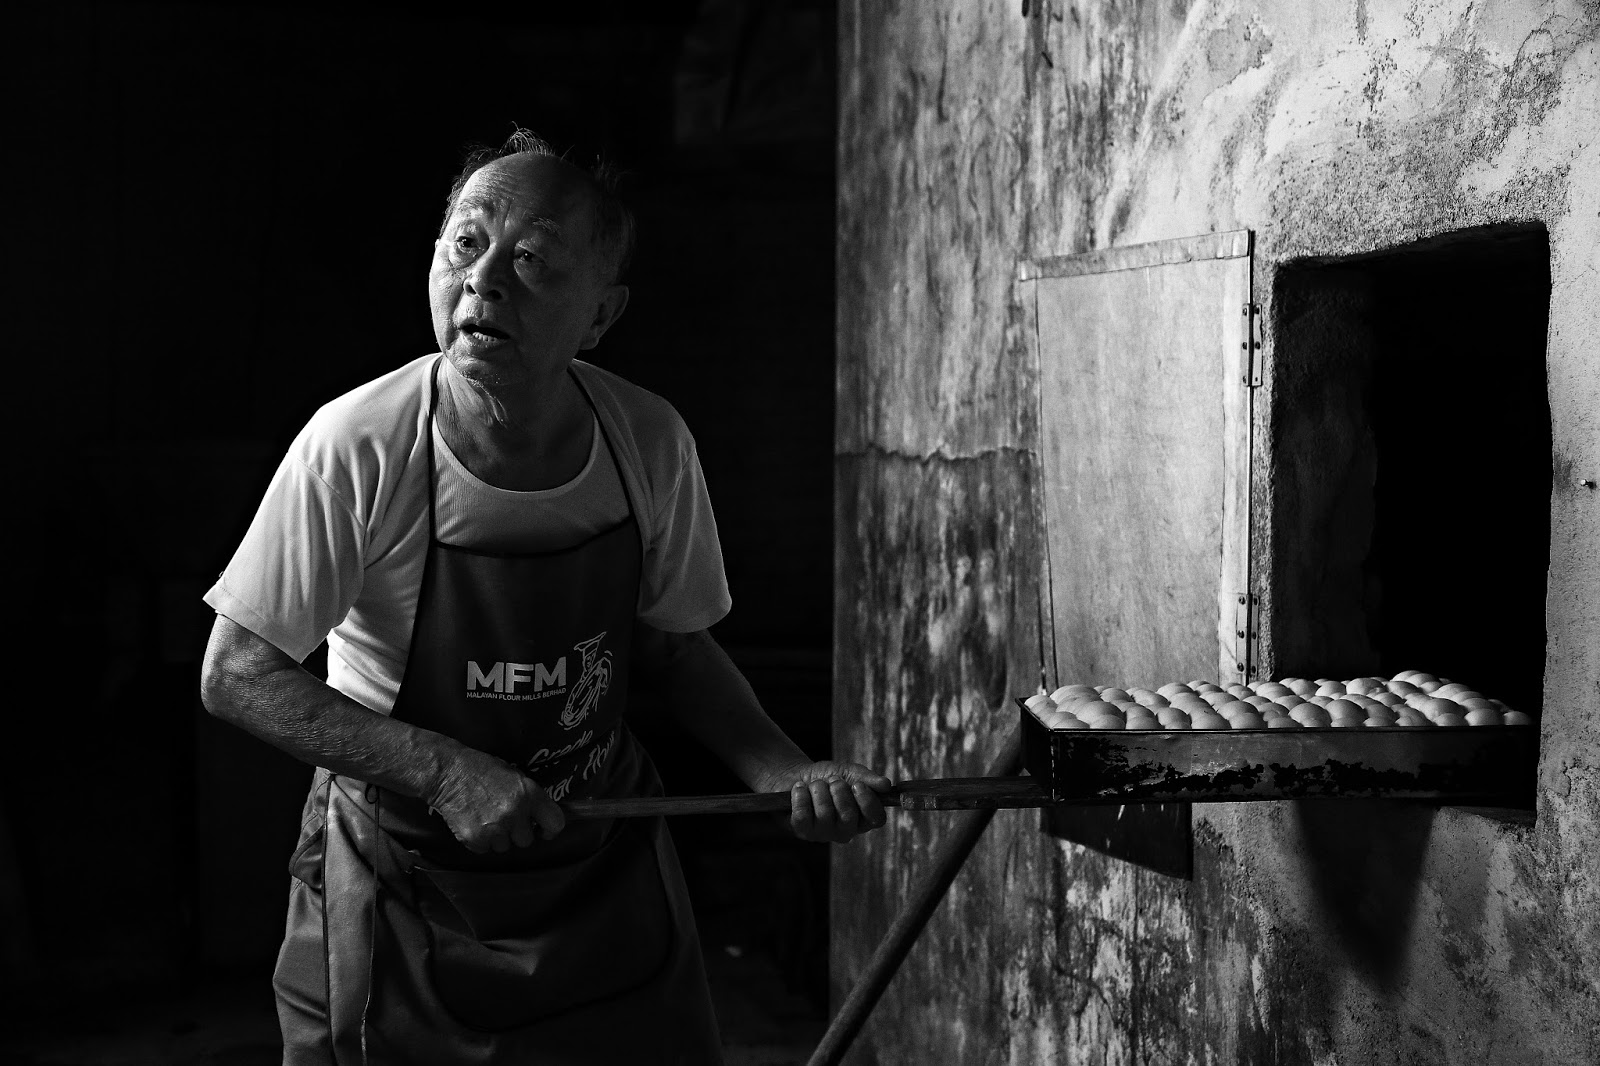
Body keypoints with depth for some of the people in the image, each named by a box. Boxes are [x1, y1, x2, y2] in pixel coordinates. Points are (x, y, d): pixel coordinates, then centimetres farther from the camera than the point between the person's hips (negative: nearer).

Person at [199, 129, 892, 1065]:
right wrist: (444, 770, -24)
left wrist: (787, 774, -13)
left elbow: (672, 644, 2)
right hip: (402, 883, -2)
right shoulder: (357, 450, -23)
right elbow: (236, 675, -16)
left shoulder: (652, 444, -15)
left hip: (609, 872, 3)